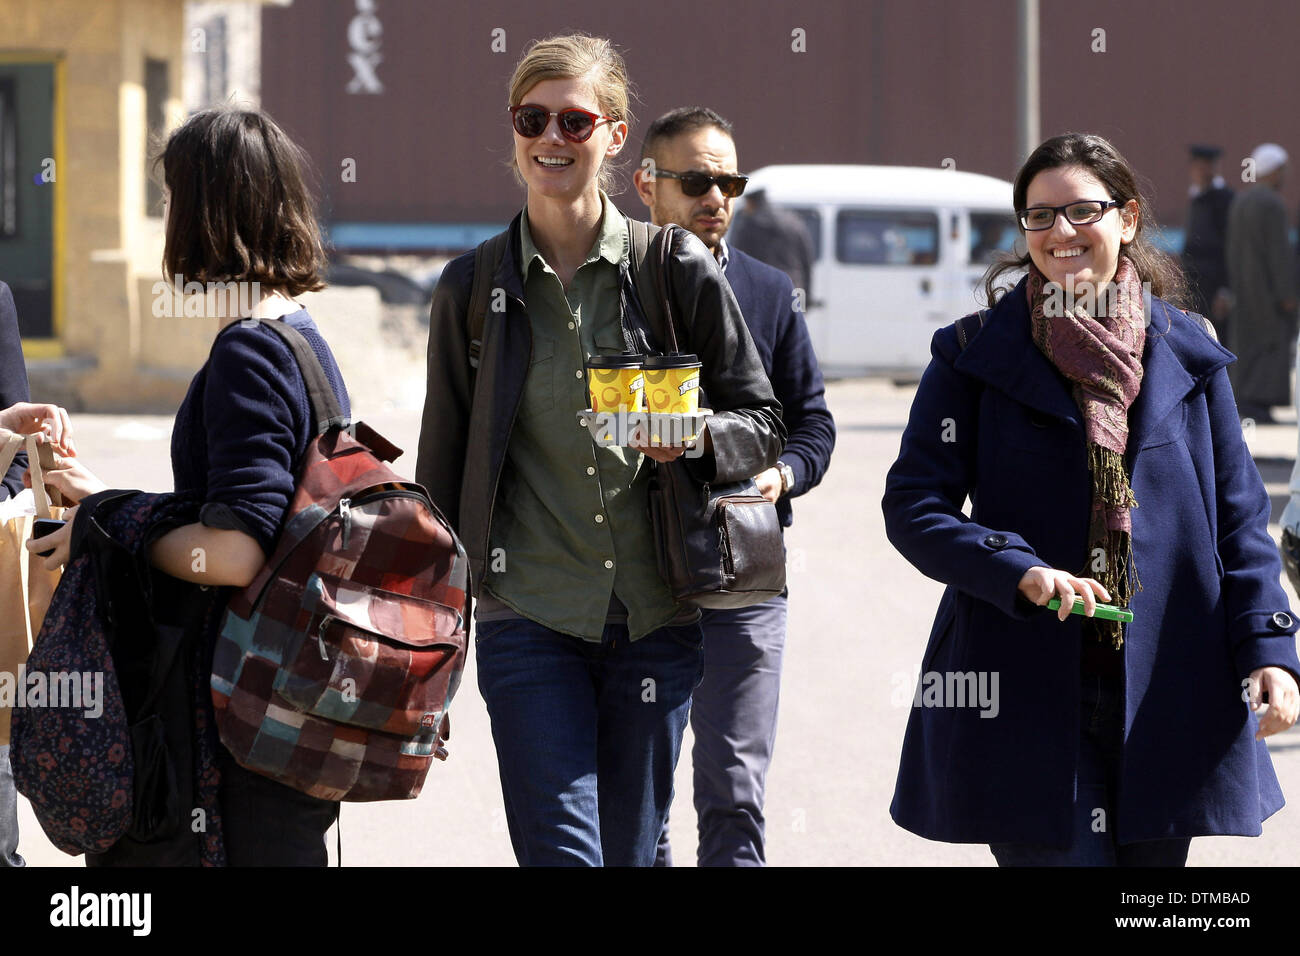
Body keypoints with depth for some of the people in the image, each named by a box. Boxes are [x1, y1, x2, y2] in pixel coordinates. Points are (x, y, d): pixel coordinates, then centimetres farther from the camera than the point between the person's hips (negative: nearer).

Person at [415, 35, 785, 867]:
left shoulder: (681, 273, 1)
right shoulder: (473, 288, 3)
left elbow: (763, 424, 8)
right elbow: (443, 463, 11)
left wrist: (695, 439, -14)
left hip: (656, 618, 1)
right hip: (527, 619, -1)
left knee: (631, 851, 9)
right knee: (560, 851, -12)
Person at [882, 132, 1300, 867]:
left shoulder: (1188, 356, 9)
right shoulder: (976, 356, 2)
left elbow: (1239, 516, 9)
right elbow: (913, 507, -2)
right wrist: (1021, 572, -18)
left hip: (1168, 700, 3)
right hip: (1025, 694, -3)